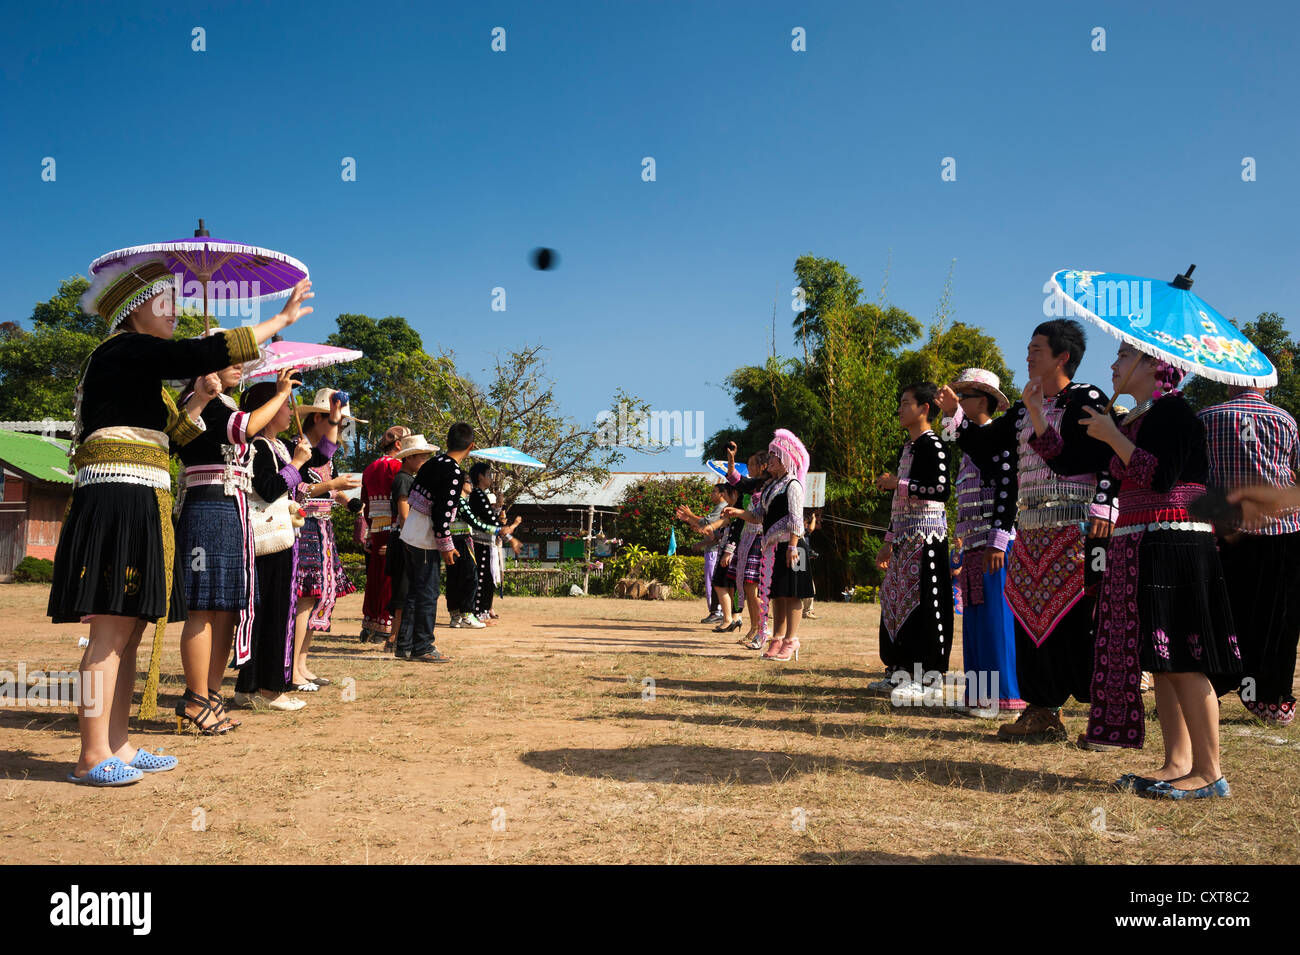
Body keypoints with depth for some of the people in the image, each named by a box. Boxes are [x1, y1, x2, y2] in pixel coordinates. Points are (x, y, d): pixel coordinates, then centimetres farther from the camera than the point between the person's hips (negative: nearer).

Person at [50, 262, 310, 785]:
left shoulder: (137, 366, 23)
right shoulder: (125, 350, -7)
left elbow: (171, 432, 27)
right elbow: (206, 353, -17)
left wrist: (202, 396, 22)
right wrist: (281, 319, -10)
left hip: (137, 510, 10)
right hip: (119, 502, -10)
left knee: (127, 633, 10)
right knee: (111, 632, -9)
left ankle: (117, 746, 16)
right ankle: (92, 758, -5)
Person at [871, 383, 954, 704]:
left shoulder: (932, 444, -8)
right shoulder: (907, 447, 20)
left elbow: (941, 490, -20)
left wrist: (898, 482, -14)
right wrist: (889, 541, 23)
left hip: (925, 533, -10)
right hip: (904, 535, 10)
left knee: (922, 601, -11)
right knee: (895, 600, 9)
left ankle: (928, 679, -9)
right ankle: (900, 672, 16)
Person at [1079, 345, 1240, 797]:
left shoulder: (1173, 410, -7)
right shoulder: (1131, 421, 18)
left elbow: (1160, 476, -18)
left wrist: (1112, 436, -13)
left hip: (1172, 547, -9)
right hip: (1136, 549, 9)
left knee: (1181, 661, -8)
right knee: (1161, 661, 9)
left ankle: (1210, 773, -2)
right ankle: (1177, 764, 14)